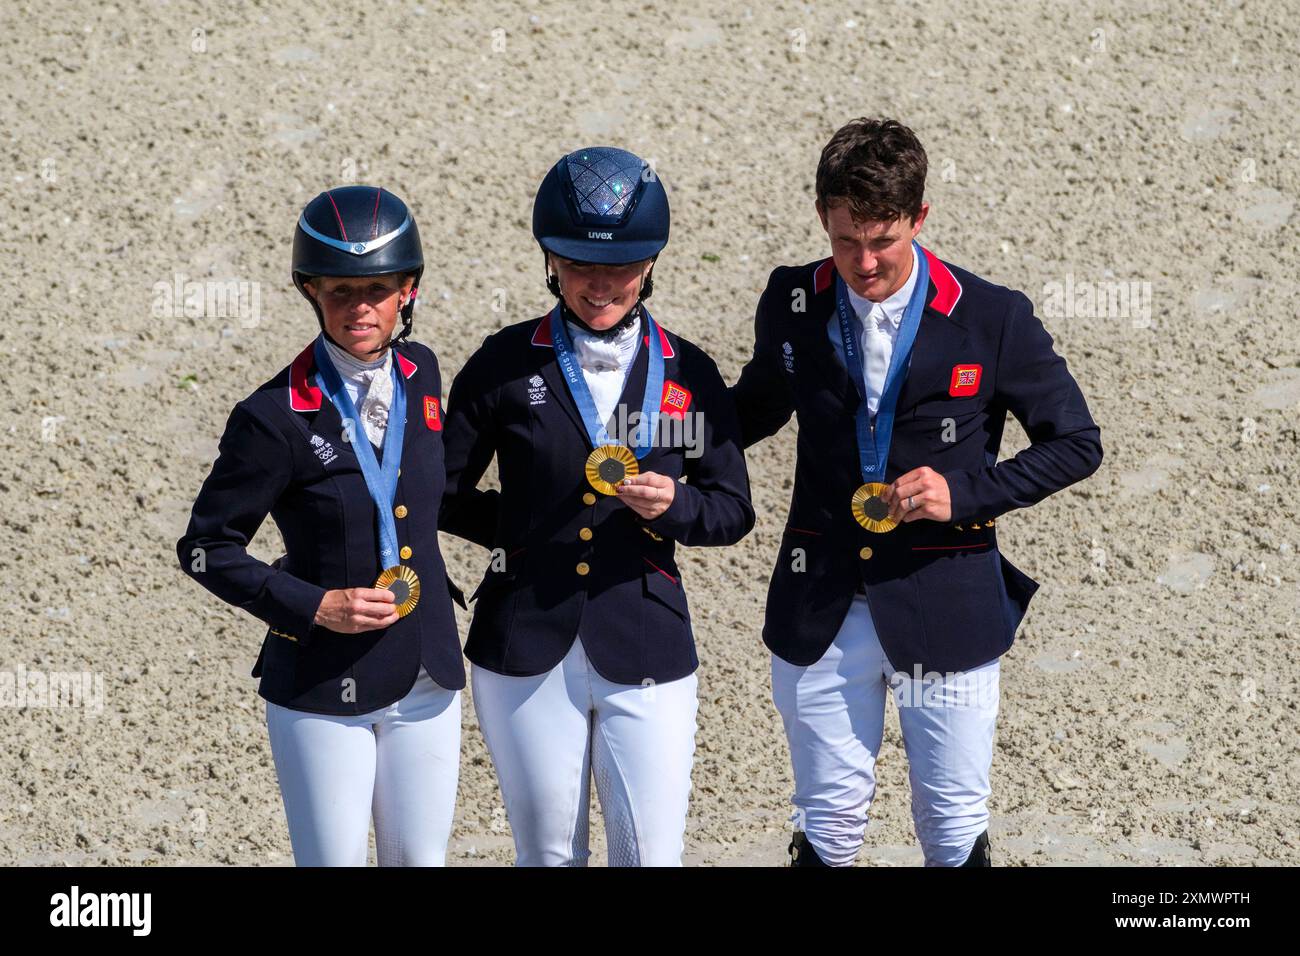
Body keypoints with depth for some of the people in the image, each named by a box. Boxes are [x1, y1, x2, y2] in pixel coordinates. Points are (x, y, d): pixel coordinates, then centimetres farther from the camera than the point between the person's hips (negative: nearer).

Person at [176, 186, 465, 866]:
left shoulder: (420, 372, 2)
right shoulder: (276, 417, -15)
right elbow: (207, 549, -9)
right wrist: (316, 606, -18)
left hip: (426, 680, 5)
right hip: (323, 690, -5)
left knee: (419, 862, 12)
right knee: (333, 862, 2)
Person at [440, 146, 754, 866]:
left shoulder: (688, 373, 3)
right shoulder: (504, 364, 0)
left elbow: (733, 510, 5)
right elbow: (446, 492, 6)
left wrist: (672, 504, -14)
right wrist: (520, 533, -3)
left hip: (646, 648, 0)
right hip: (526, 650, 0)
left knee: (651, 856, -1)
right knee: (547, 853, 11)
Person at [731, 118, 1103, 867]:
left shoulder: (992, 319, -9)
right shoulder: (791, 304, 0)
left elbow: (1076, 444, -1)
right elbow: (758, 406, 19)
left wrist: (967, 490, -15)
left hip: (945, 610, -2)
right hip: (822, 609, 2)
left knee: (955, 831, 8)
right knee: (828, 830, 9)